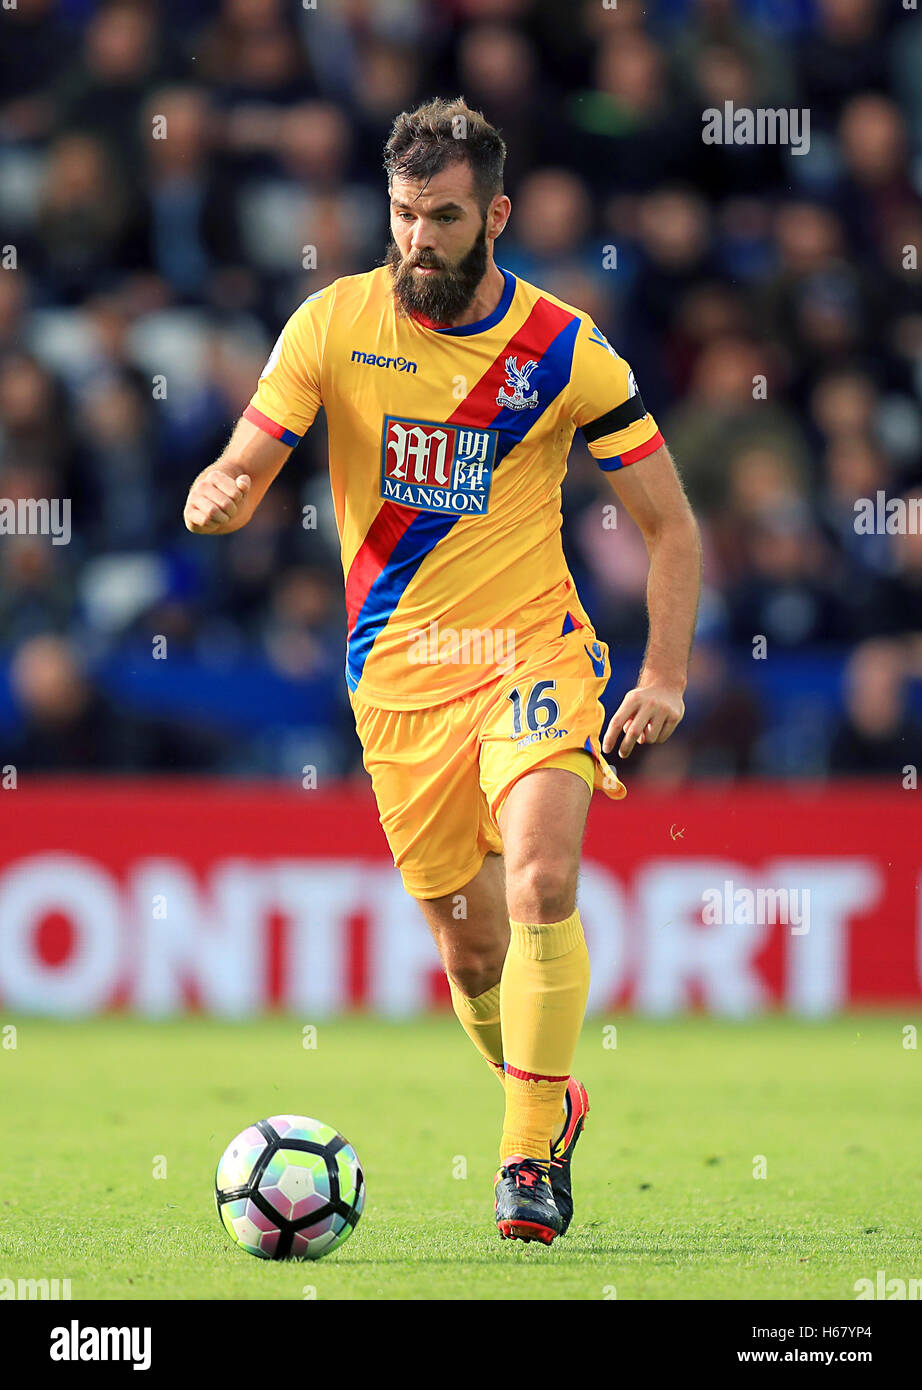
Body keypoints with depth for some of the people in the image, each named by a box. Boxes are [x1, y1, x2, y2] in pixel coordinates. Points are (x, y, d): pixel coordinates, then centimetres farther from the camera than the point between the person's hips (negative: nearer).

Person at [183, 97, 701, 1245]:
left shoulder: (564, 351, -6)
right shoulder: (336, 322, -3)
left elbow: (670, 525, 1)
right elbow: (236, 478, -2)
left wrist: (664, 678, -11)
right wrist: (217, 498, -28)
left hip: (532, 651, -2)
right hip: (397, 674, 2)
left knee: (539, 883, -25)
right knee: (469, 947, 6)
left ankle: (529, 1154, -17)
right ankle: (551, 1101, 34)